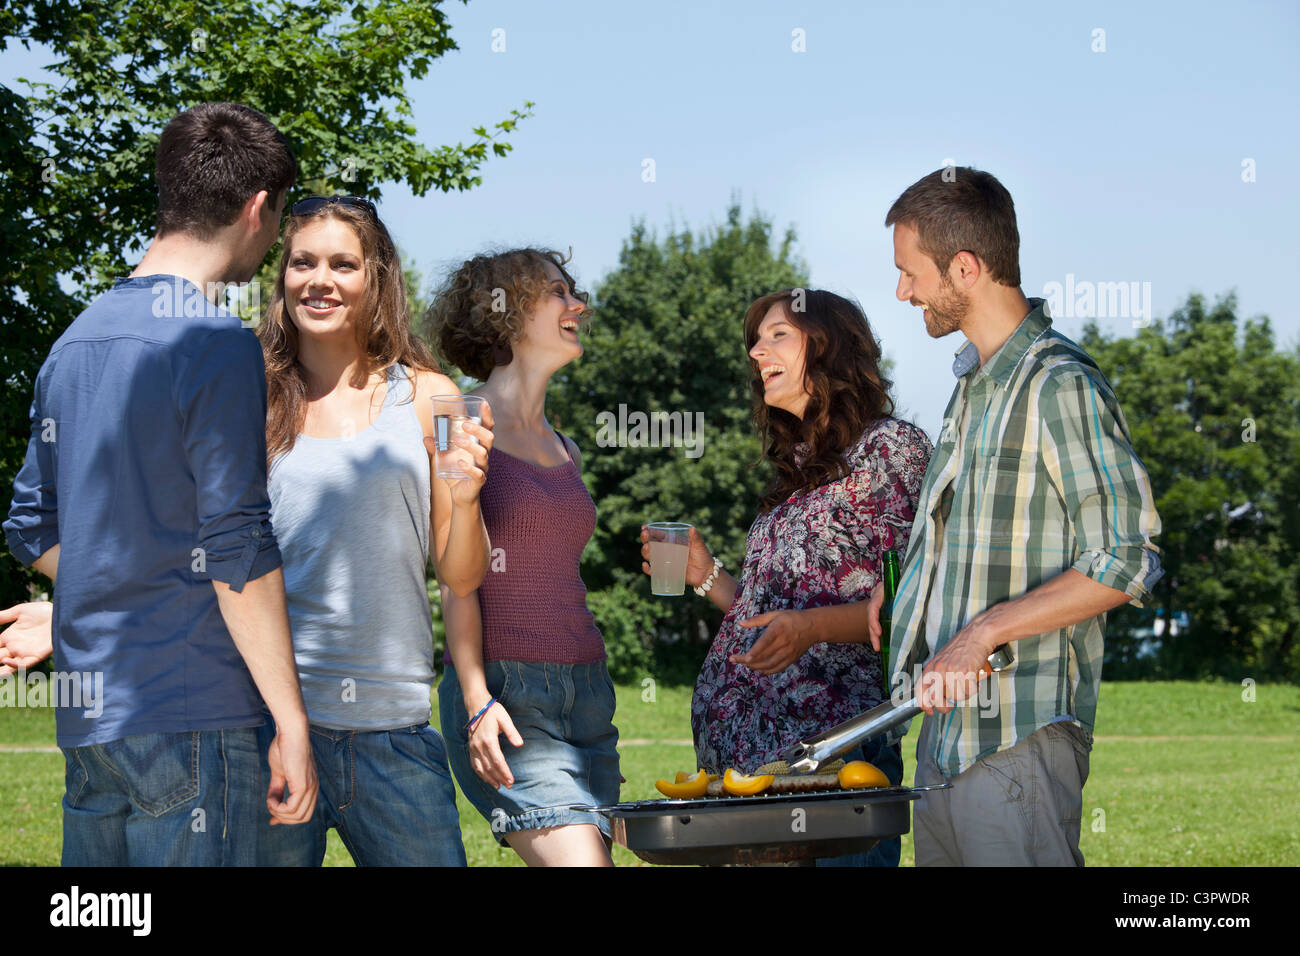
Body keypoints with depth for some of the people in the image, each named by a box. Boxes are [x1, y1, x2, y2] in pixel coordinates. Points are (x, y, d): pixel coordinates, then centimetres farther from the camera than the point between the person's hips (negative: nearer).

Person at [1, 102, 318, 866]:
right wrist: (292, 723, -12)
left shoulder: (77, 340, 13)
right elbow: (237, 550, -15)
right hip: (192, 712, -8)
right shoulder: (214, 342, -12)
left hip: (87, 716, 8)